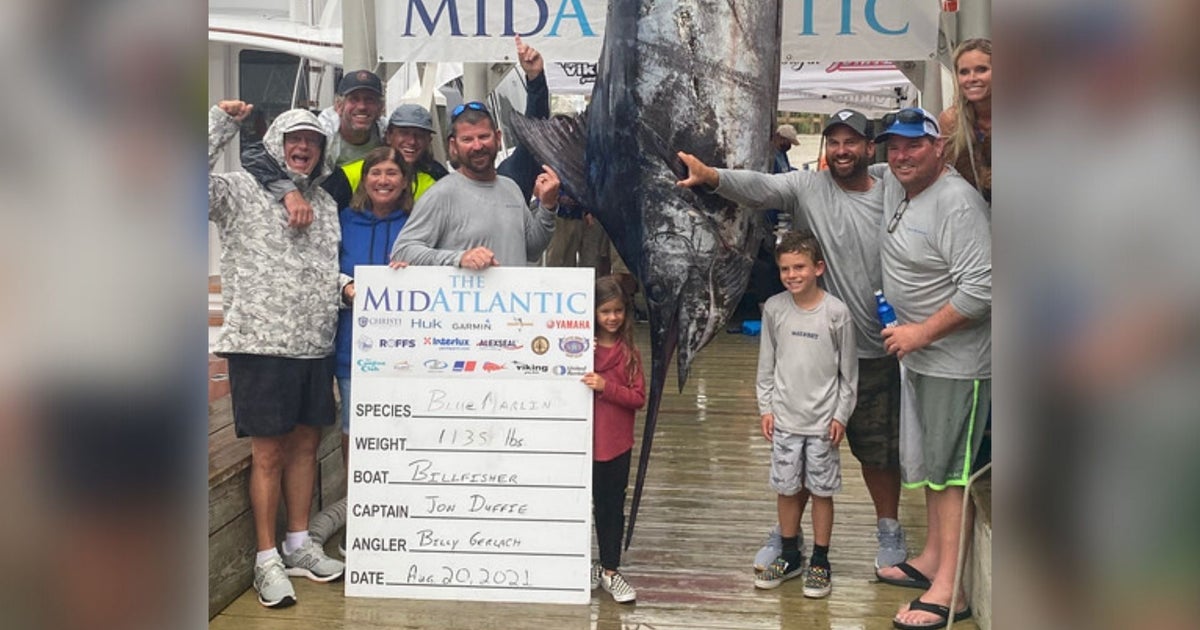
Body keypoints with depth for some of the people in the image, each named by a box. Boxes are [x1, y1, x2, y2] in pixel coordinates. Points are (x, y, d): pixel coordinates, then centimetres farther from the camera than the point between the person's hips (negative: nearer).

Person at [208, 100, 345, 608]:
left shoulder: (325, 202, 15)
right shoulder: (240, 191, -1)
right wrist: (222, 122, -17)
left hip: (315, 346, 6)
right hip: (261, 343, -5)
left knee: (304, 445, 13)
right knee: (268, 453, 0)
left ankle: (298, 545, 26)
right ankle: (267, 559, 12)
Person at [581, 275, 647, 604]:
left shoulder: (629, 351, 0)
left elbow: (639, 398, -6)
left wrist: (606, 386, -20)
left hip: (616, 444, 1)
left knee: (612, 507, 11)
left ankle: (610, 571, 22)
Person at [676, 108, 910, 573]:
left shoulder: (893, 190, 2)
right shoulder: (807, 187, -4)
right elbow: (759, 187, -20)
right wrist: (710, 176, -40)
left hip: (875, 350, 1)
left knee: (879, 447, 13)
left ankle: (889, 529, 33)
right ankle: (787, 532, 25)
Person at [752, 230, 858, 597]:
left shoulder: (836, 312, -10)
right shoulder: (774, 308, -3)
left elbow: (849, 370, -3)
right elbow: (766, 364, 6)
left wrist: (841, 415, -4)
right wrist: (766, 408, 3)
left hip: (823, 421, -2)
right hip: (784, 418, 2)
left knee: (821, 491, 7)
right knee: (786, 488, 11)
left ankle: (820, 563, 21)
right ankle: (790, 557, 27)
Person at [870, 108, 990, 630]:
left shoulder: (958, 203, -22)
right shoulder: (894, 185, 6)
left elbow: (980, 288, -28)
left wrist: (921, 332, -21)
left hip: (956, 361, -9)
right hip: (919, 354, 10)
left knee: (948, 470, -5)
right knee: (929, 462, 19)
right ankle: (931, 559, 33)